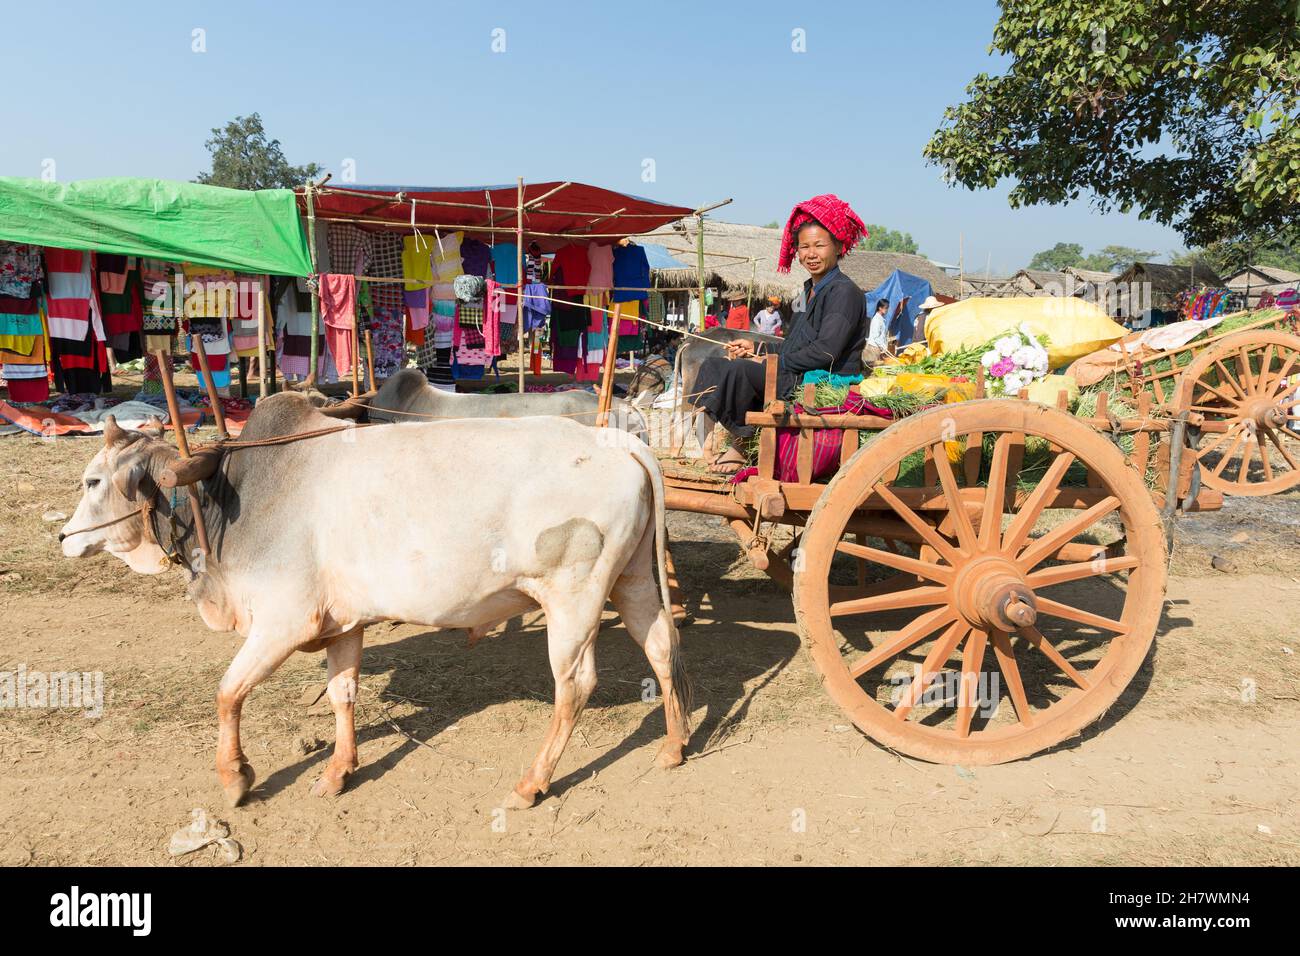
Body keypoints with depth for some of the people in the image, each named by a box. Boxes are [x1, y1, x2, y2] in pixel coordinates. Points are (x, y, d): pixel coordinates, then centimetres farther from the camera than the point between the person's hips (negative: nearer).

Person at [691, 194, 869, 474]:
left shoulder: (844, 292, -11)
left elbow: (825, 352, -21)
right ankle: (722, 439, -8)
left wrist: (772, 363, -13)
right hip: (798, 379, 10)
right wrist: (756, 349, 10)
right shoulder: (812, 290, 19)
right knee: (712, 366, 4)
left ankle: (741, 446, -10)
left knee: (737, 370, -27)